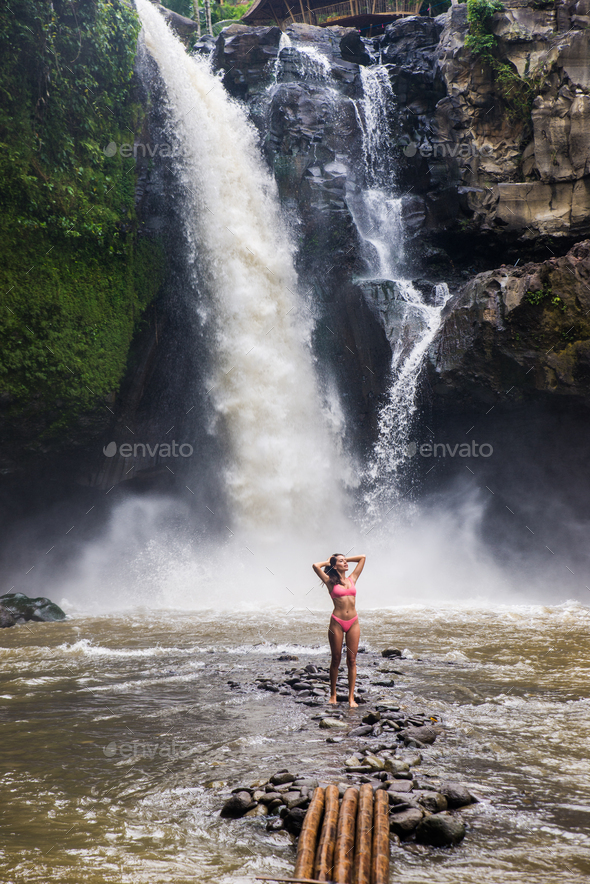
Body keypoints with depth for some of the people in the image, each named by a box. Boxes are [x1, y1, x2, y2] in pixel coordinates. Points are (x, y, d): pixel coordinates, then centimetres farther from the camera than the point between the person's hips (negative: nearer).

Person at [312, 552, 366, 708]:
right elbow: (315, 566, -10)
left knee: (352, 659, 1)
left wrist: (346, 559, 20)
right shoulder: (330, 582, 3)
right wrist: (327, 562, 7)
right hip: (337, 622, -3)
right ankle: (333, 695, 15)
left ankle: (351, 697, 3)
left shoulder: (352, 579, 13)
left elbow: (363, 557, 18)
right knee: (336, 659, 4)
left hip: (353, 622, 3)